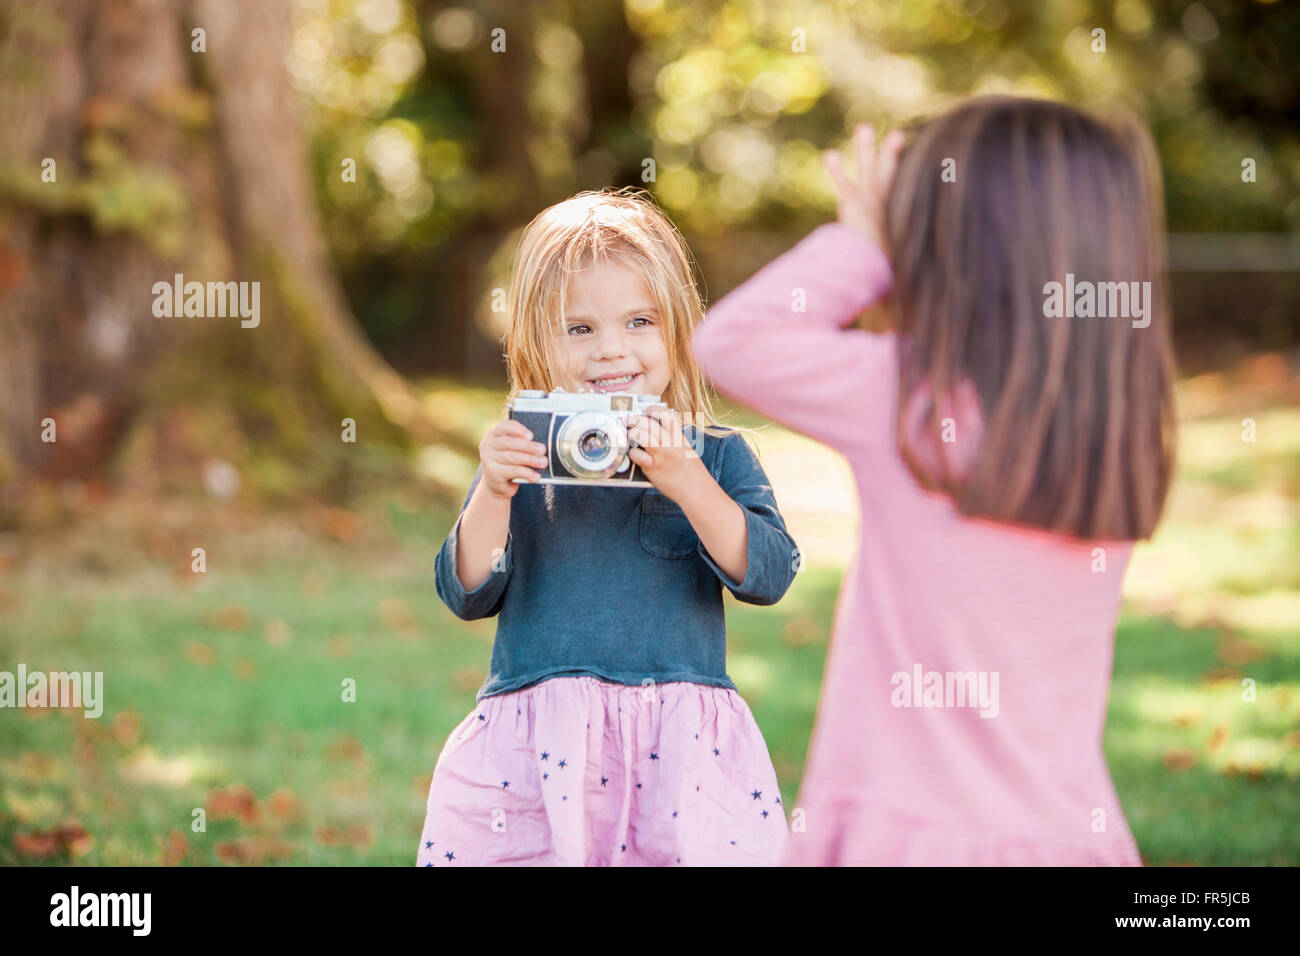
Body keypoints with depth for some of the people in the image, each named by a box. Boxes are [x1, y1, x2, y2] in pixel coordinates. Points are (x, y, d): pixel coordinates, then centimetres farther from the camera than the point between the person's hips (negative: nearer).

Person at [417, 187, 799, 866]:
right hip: (535, 750, 1)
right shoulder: (522, 455, 11)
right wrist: (492, 495, -11)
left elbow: (768, 575, -6)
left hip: (680, 741, -1)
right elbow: (467, 595, 5)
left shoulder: (717, 454, 8)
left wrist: (687, 482, -18)